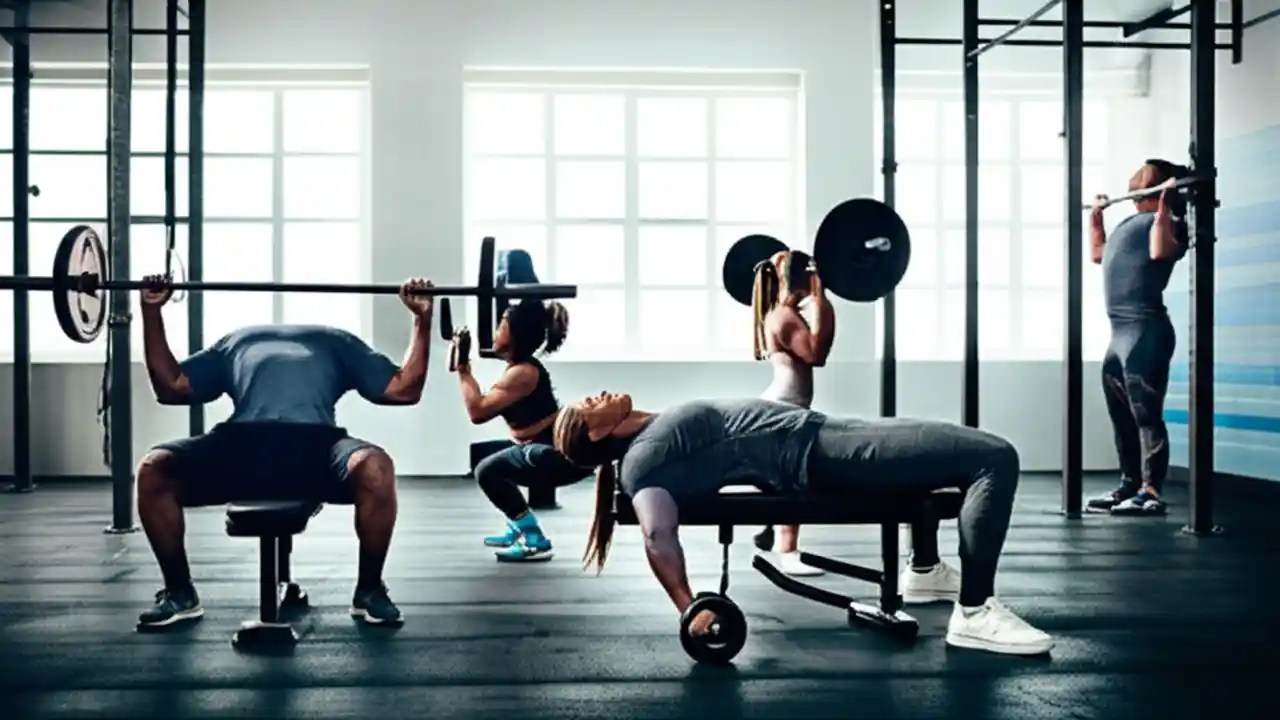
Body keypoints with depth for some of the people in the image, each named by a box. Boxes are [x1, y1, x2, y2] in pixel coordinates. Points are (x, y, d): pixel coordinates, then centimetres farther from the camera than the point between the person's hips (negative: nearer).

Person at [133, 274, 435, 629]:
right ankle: (179, 592, -1)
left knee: (376, 470, -34)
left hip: (315, 444, -2)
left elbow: (404, 390, 23)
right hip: (239, 444, 2)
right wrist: (152, 310, 28)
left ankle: (369, 591, -11)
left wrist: (422, 318, 19)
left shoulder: (335, 341, 33)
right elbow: (170, 387, 29)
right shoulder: (238, 341, 37)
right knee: (152, 470, -24)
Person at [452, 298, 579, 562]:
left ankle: (535, 541, -12)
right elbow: (485, 405, 16)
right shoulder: (518, 367, 11)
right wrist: (464, 368, 15)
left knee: (487, 471, -13)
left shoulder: (523, 373, -19)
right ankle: (518, 529, 29)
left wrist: (463, 369, -13)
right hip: (550, 448, 11)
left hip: (563, 453, -11)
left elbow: (477, 411, -21)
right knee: (487, 457, 24)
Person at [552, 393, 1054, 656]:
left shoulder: (657, 435, 18)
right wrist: (689, 608, -38)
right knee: (994, 458, -18)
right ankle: (974, 614, -12)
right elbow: (657, 533, -26)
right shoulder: (642, 458, -11)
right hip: (816, 455, -10)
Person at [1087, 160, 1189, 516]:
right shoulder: (1131, 222, 24)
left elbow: (1160, 252, -25)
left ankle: (1151, 494, -7)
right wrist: (1096, 216, 39)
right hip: (1120, 332, 10)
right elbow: (1099, 254, 38)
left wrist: (1164, 204, -21)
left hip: (1144, 331, -10)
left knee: (1146, 415, -9)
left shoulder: (1167, 220, -3)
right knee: (1123, 417, 15)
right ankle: (1129, 486, 24)